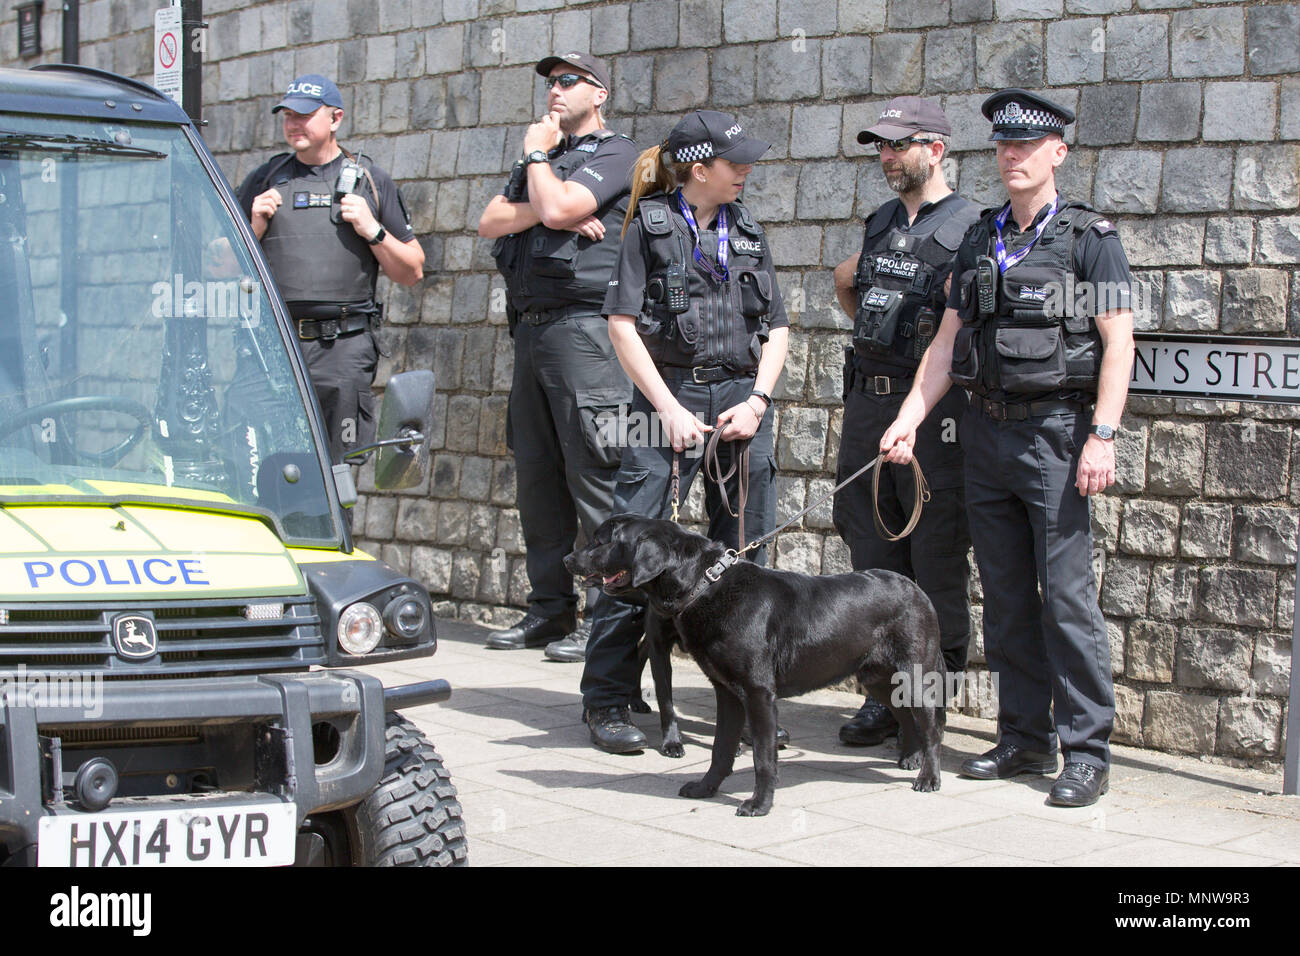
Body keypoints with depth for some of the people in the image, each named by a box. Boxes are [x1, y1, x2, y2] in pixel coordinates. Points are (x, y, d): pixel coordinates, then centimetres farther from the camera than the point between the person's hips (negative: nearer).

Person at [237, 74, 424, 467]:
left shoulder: (370, 181, 12)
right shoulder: (263, 181, 16)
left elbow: (413, 271, 11)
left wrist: (372, 230, -3)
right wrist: (255, 228, 2)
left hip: (344, 348, -1)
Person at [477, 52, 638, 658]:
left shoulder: (615, 155, 0)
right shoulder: (544, 158, 24)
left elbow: (558, 205, -17)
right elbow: (491, 222, 10)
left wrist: (538, 155, 1)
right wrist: (544, 214, -7)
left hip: (581, 329, -8)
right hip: (531, 329, 8)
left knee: (593, 475, -9)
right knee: (536, 475, 9)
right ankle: (549, 609, 16)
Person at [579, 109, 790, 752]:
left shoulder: (748, 233, 14)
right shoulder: (650, 225, 2)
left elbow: (776, 327, 15)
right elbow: (622, 324, -3)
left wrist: (757, 399, -1)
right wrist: (669, 407, -9)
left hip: (741, 397, 4)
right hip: (668, 393, -4)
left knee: (743, 553, 5)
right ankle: (607, 701, 1)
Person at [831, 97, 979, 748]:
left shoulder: (969, 230, -6)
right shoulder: (880, 224, 15)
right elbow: (846, 283, 33)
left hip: (932, 408, -7)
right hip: (867, 401, 7)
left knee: (937, 561, -2)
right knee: (873, 557, 9)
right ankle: (885, 693, 17)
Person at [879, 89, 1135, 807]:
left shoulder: (1090, 238, -1)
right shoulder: (979, 240, 14)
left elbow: (1118, 343, -7)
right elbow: (948, 341, 15)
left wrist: (1102, 436, -16)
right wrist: (908, 417, 5)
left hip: (1056, 431, -5)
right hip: (987, 427, 6)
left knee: (1066, 593, -8)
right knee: (1005, 596, 8)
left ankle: (1087, 751, -2)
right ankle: (1024, 739, 17)